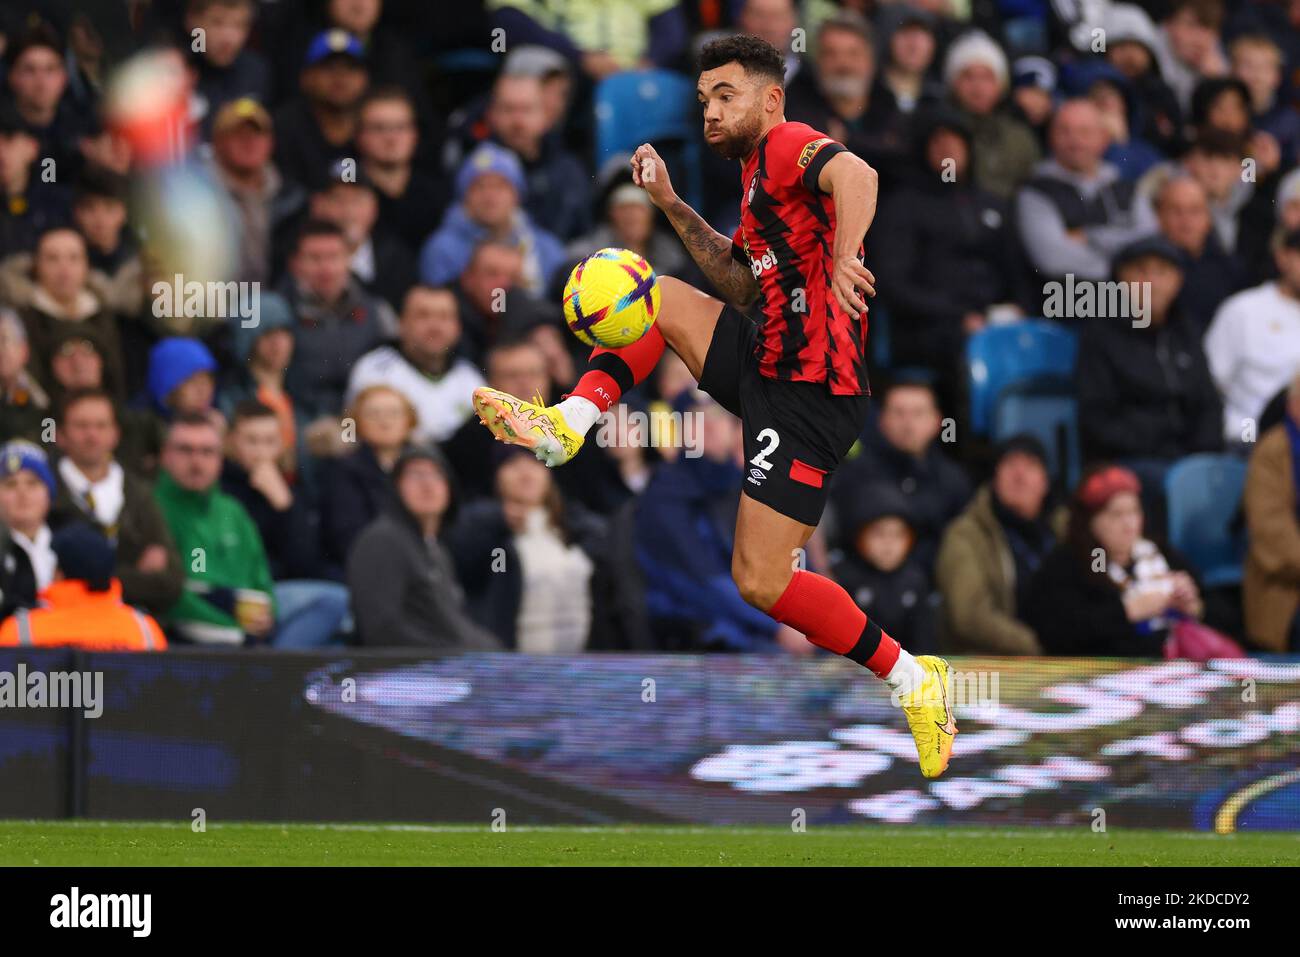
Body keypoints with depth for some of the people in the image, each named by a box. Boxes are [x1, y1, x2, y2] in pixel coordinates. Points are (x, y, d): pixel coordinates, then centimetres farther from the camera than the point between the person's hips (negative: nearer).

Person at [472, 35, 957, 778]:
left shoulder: (788, 146, -10)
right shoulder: (761, 175, 19)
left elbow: (857, 175, -32)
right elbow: (742, 282, 25)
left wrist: (843, 258, -49)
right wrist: (673, 207, 19)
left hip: (810, 395, -10)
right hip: (768, 363, 10)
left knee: (762, 582, -11)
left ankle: (914, 681, -2)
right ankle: (570, 423, 6)